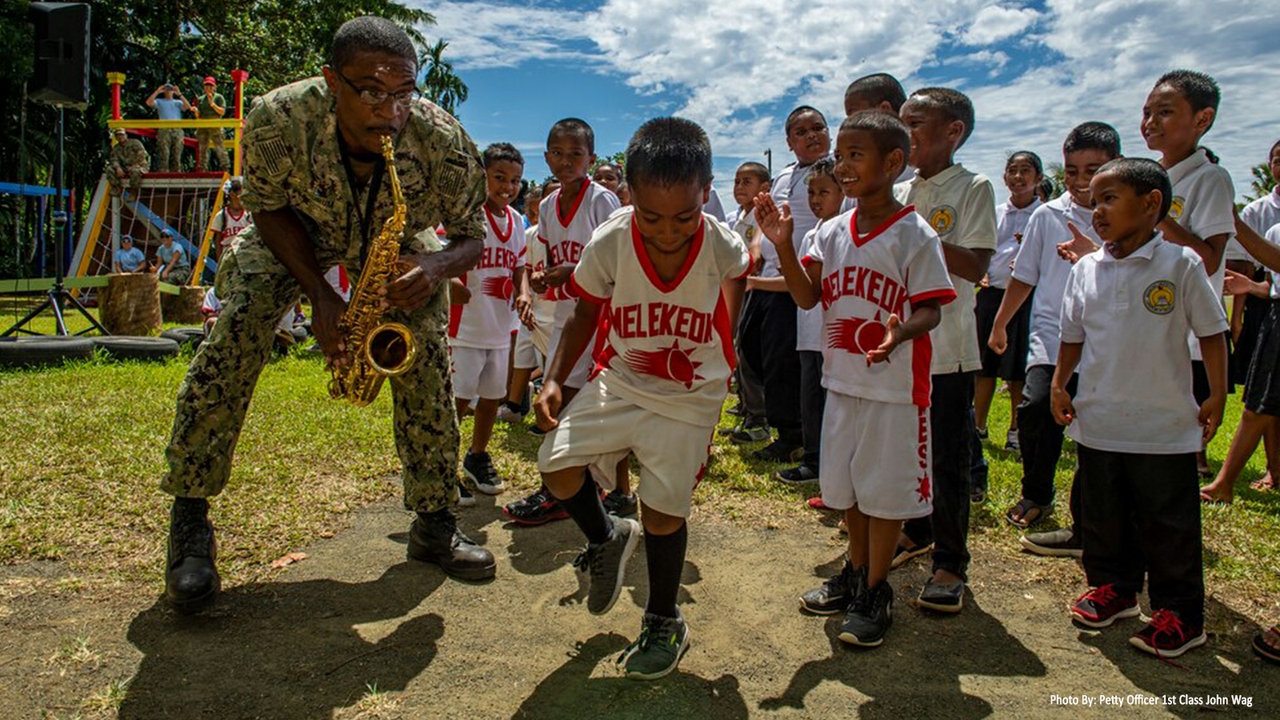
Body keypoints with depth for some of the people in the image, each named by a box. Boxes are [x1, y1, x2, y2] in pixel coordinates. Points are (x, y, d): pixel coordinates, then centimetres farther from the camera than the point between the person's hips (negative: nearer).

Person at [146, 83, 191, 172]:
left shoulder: (178, 102, 20)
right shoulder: (159, 101, 18)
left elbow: (188, 107, 1)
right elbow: (149, 103, -1)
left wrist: (179, 94, -3)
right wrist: (157, 91, 1)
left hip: (177, 130, 1)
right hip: (164, 130, -1)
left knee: (176, 154, 0)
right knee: (164, 154, -11)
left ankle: (176, 171, 2)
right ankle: (163, 171, -14)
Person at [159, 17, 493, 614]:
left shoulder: (443, 143, -34)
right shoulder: (278, 119, -34)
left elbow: (472, 235, -18)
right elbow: (269, 207, -16)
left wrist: (439, 266, -42)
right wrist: (319, 295, -27)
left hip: (394, 237, 1)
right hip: (294, 227, -1)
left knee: (426, 359, -11)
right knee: (240, 323, -24)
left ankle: (434, 524, 5)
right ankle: (188, 520, -11)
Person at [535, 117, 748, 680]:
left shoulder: (724, 248, -20)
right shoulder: (609, 244, -19)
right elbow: (586, 313, -1)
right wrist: (555, 379, -9)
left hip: (690, 395, -2)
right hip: (619, 381, 2)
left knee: (665, 509, -1)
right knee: (557, 463, -12)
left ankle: (664, 623, 25)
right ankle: (606, 538, 22)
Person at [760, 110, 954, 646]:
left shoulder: (915, 235, -11)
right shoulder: (832, 231, 4)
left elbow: (930, 308, -12)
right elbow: (808, 297, -4)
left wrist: (902, 331, -34)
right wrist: (783, 245, -16)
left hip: (894, 385, -6)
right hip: (841, 379, 6)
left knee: (885, 490, 5)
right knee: (844, 483, 18)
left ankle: (875, 592, 22)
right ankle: (855, 572, 38)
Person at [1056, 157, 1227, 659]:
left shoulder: (1181, 265, -7)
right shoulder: (1086, 270, 3)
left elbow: (1211, 333, -2)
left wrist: (1217, 397, -4)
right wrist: (1059, 385, 4)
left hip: (1164, 426, -4)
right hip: (1098, 423, 4)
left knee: (1168, 523, 6)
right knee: (1103, 516, 16)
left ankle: (1179, 612, 21)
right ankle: (1113, 586, 35)